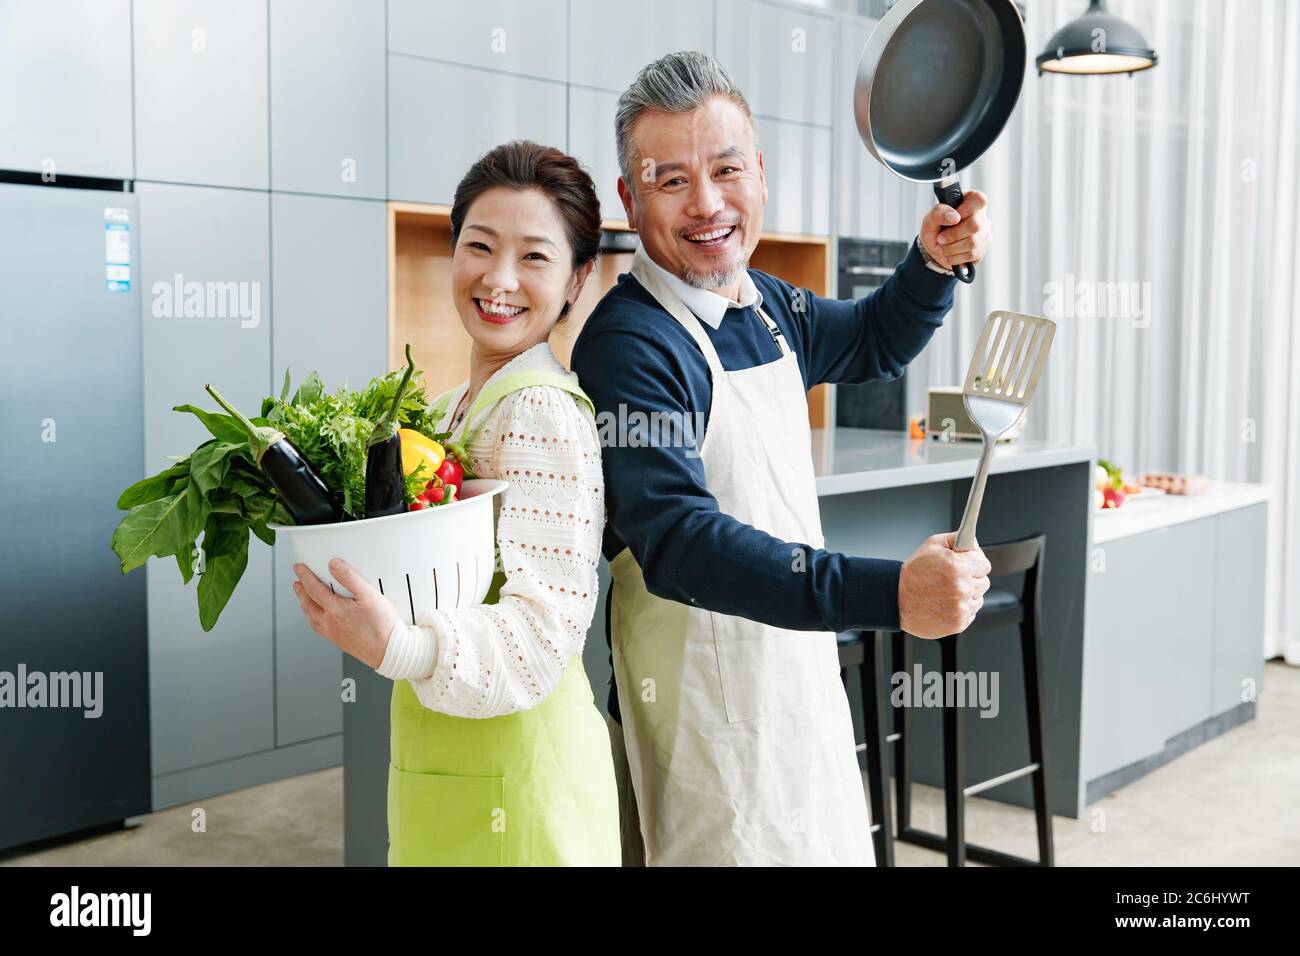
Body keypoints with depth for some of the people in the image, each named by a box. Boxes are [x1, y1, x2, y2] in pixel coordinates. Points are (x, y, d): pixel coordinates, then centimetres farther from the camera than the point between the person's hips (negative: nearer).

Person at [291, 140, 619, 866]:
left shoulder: (543, 411, -18)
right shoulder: (451, 411, 8)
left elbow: (541, 629, -23)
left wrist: (398, 648, -38)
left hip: (507, 774, -8)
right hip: (434, 759, 8)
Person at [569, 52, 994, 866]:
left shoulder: (769, 305, 4)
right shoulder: (630, 346, -23)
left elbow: (873, 344, 25)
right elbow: (678, 544, -33)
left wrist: (935, 264, 4)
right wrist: (889, 593, -42)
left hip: (801, 674, 8)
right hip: (706, 710, -8)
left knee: (833, 846, 20)